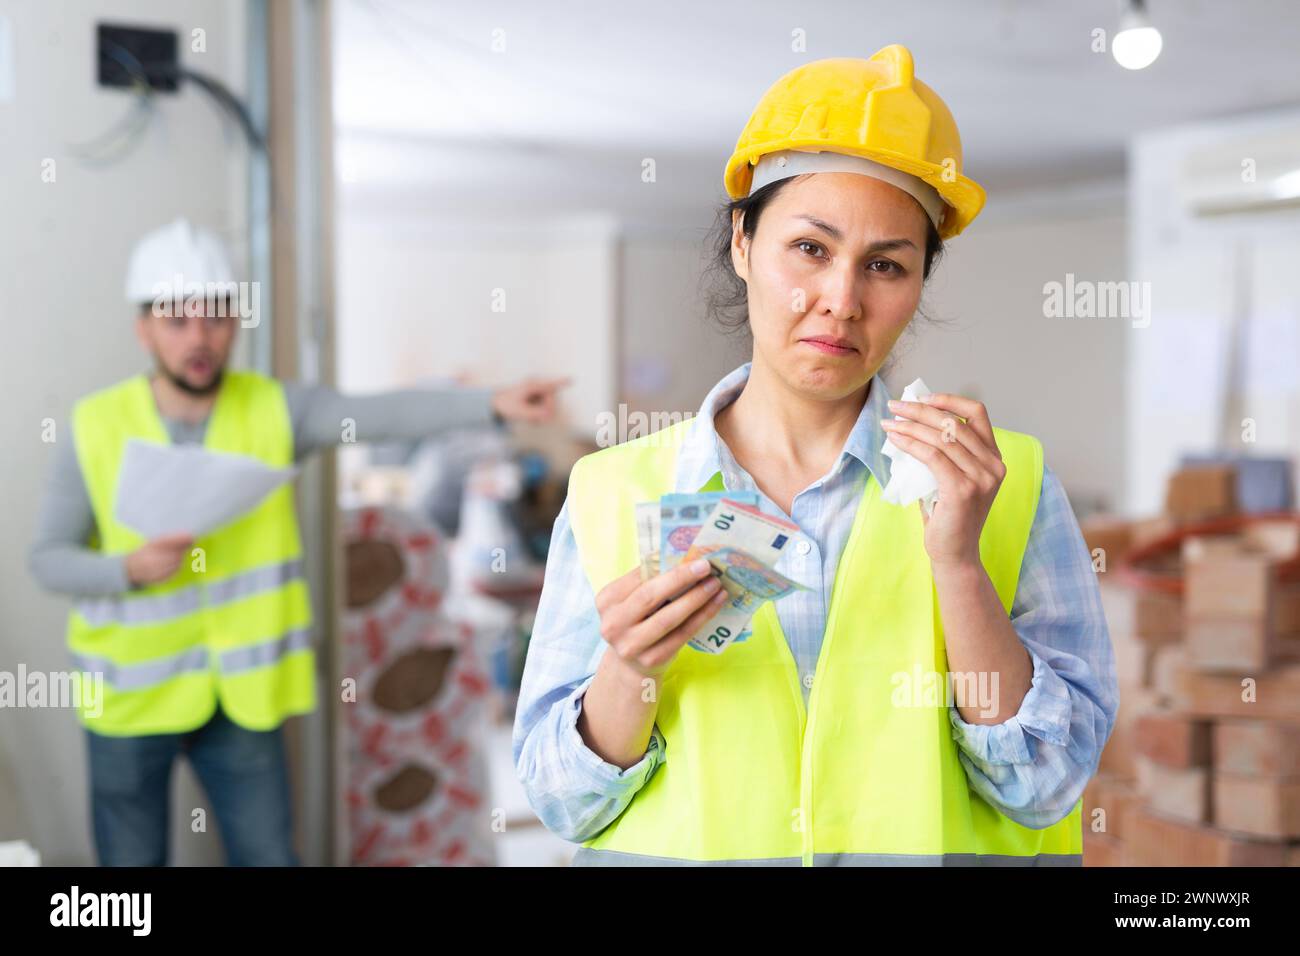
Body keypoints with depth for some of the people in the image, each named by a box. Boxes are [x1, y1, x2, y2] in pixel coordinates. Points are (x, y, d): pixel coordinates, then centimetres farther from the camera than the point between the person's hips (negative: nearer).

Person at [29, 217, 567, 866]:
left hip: (242, 691, 1)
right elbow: (47, 558, -4)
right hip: (132, 692, -1)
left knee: (268, 854, 8)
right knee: (132, 858, 13)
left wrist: (491, 404, -40)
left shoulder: (273, 409, -8)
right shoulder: (94, 427, -9)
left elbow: (383, 414, -24)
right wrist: (129, 570, -23)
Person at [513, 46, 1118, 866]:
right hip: (677, 852, 1)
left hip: (934, 847, 0)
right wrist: (628, 672, -14)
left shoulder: (1009, 487, 2)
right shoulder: (614, 495, 3)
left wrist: (958, 561, -14)